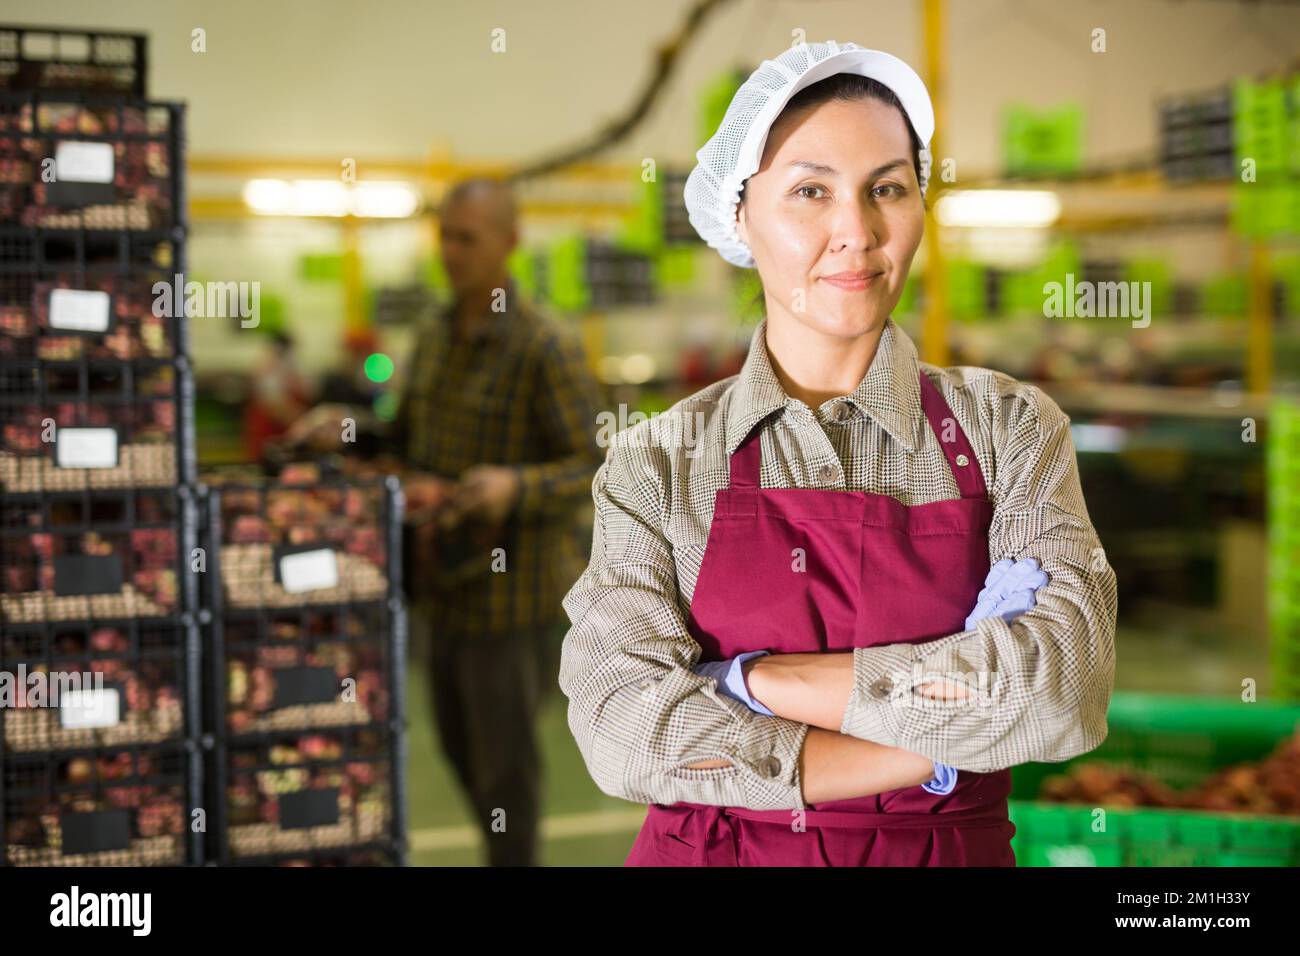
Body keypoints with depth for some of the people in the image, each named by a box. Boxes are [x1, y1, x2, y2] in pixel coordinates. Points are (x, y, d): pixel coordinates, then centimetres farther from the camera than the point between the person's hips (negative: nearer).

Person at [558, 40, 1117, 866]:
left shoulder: (1007, 427, -6)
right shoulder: (657, 463, -6)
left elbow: (1063, 686, -19)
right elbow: (624, 731, -18)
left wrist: (753, 680, -18)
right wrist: (936, 753, -19)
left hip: (951, 846, 1)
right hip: (708, 847, 0)